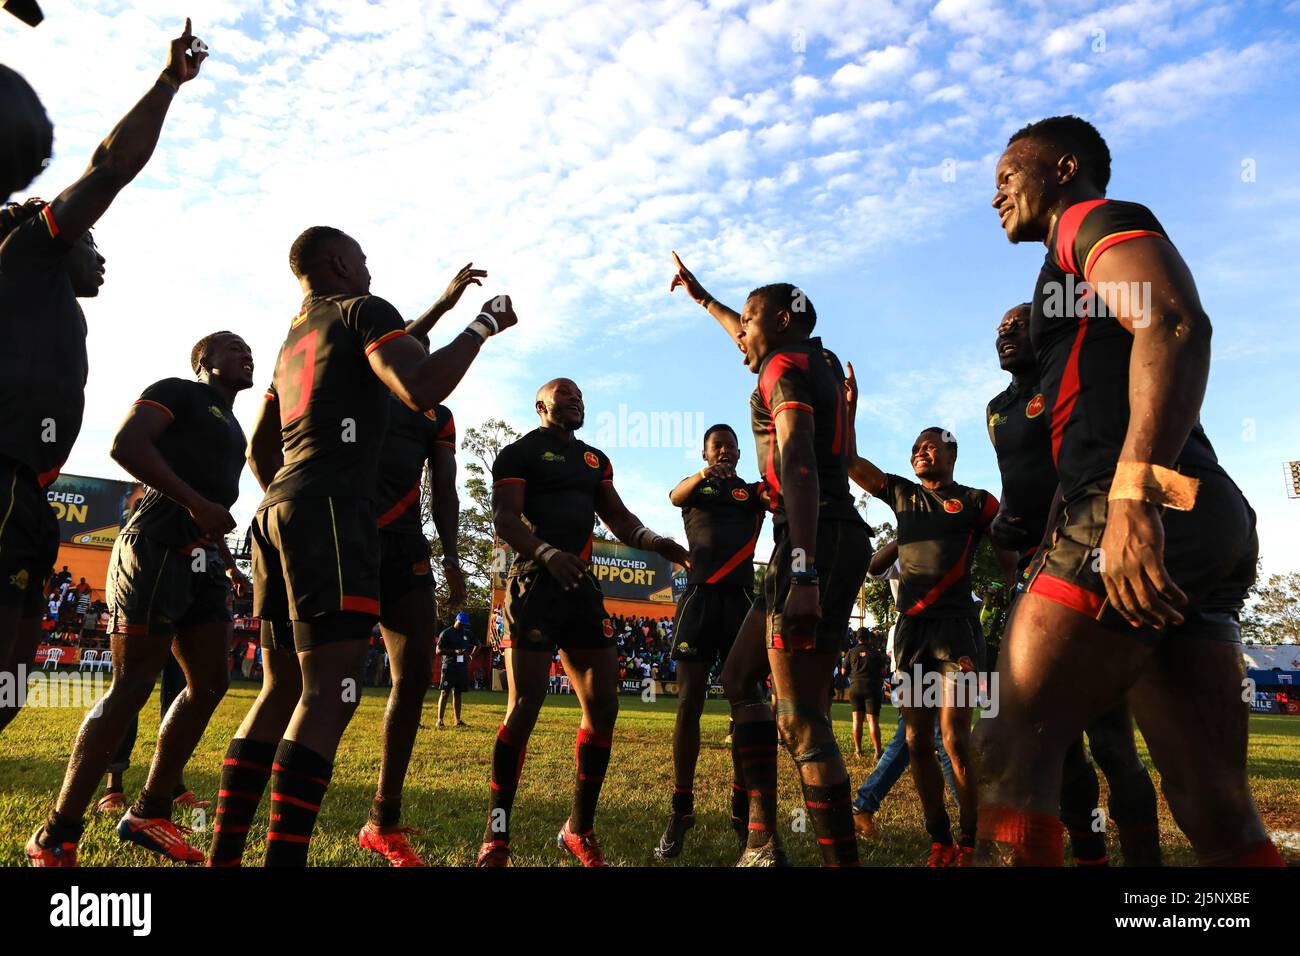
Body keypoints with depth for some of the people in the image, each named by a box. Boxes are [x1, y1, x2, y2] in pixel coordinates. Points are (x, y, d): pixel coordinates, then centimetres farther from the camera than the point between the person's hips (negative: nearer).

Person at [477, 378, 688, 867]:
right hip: (535, 584, -6)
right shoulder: (520, 452, 1)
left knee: (603, 705, 3)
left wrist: (655, 541, -3)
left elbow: (618, 516, 17)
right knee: (525, 707, -10)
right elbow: (504, 518, -10)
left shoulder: (595, 459, 21)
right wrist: (548, 554, -28)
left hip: (582, 586, 7)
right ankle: (497, 832, 6)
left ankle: (580, 827, 17)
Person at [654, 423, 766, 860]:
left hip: (741, 598, 1)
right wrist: (703, 475, -32)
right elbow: (675, 496, -9)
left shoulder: (752, 490, 17)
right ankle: (681, 810, 2)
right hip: (698, 596, 0)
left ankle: (743, 805, 9)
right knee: (688, 704, -5)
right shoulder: (695, 488, 16)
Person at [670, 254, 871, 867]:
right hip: (829, 543, 10)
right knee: (738, 677, 16)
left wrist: (803, 568, -28)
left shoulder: (785, 367, -4)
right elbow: (752, 340, 44)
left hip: (816, 542, -10)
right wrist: (701, 297, 57)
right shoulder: (819, 361, 23)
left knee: (799, 719, -12)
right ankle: (762, 842, 15)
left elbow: (798, 465, -19)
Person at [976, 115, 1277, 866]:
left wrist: (1133, 495, -28)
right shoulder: (1093, 271, 33)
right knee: (1217, 808, 7)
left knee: (1016, 746, -7)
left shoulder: (1099, 220, 6)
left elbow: (1178, 327, -15)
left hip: (1151, 517, -10)